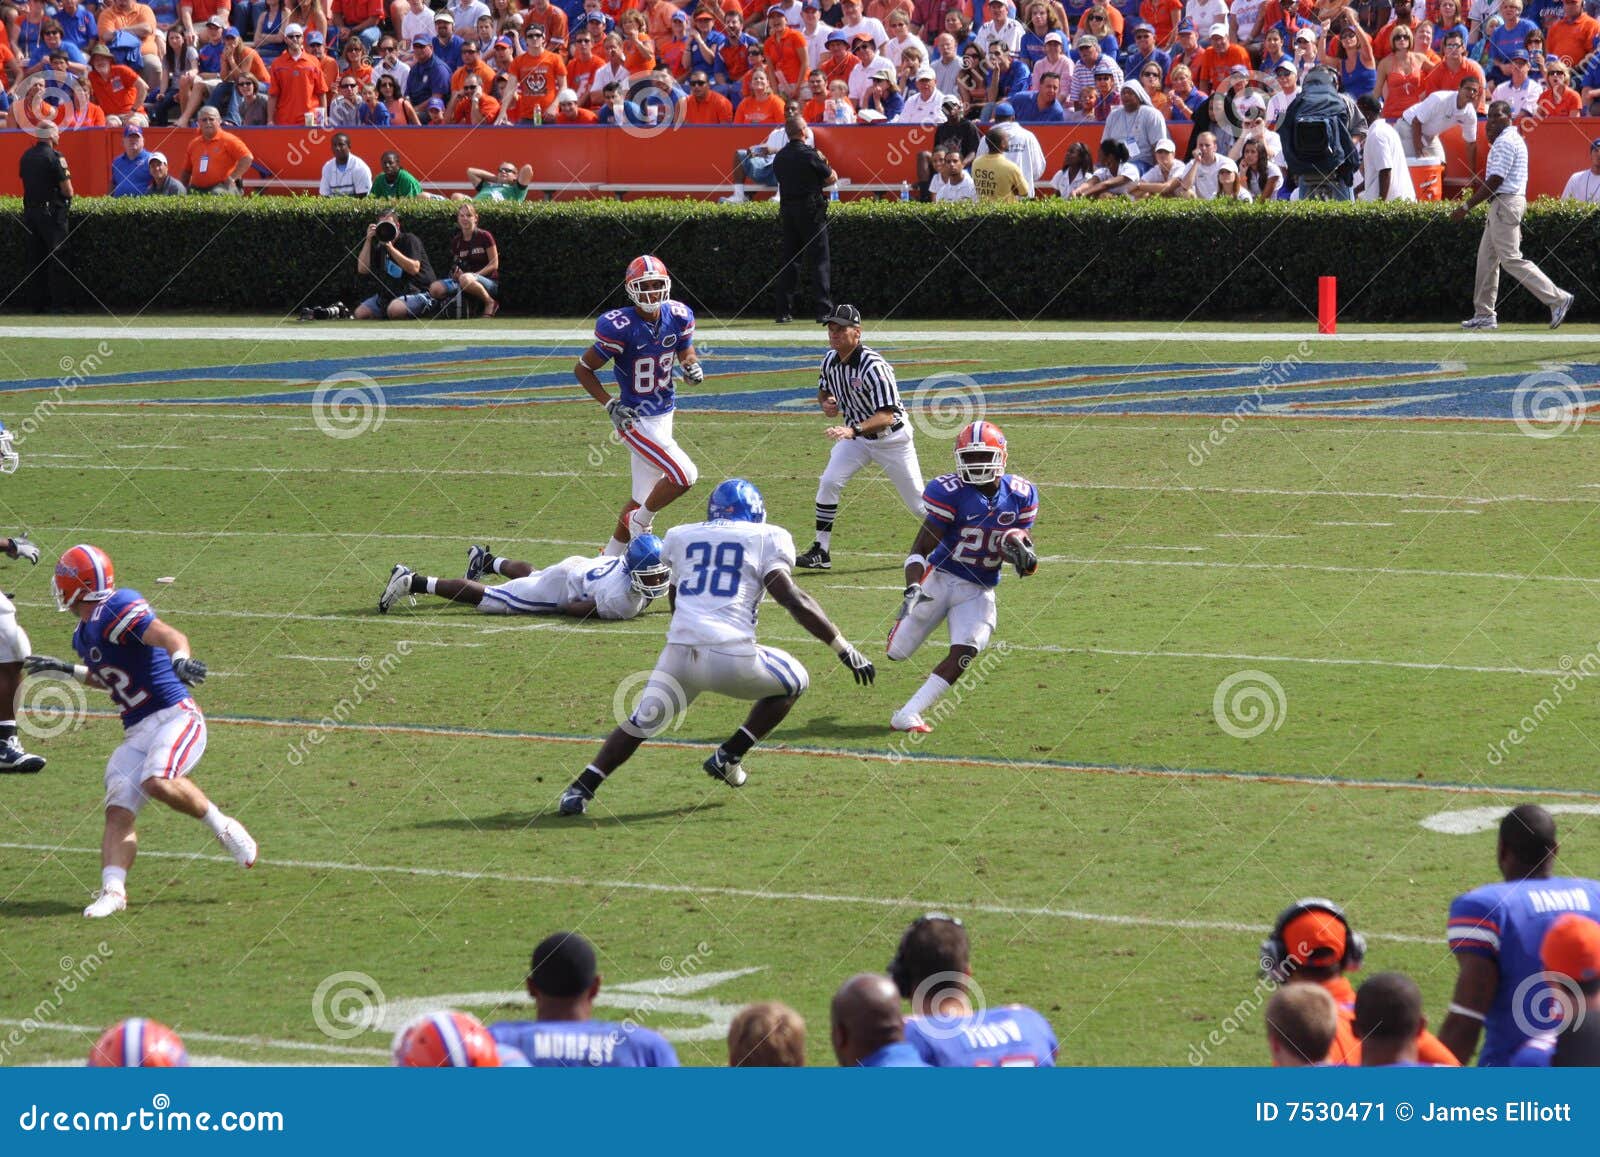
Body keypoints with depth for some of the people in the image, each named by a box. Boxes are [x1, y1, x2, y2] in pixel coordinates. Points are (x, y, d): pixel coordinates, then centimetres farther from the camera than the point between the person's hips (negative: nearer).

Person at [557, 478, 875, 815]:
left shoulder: (679, 537, 22)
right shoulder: (766, 538, 9)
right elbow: (793, 600, -1)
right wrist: (844, 648, 1)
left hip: (679, 652, 3)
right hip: (733, 656, -3)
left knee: (642, 721, 21)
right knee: (794, 682, 23)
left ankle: (580, 789, 4)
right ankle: (728, 756, 15)